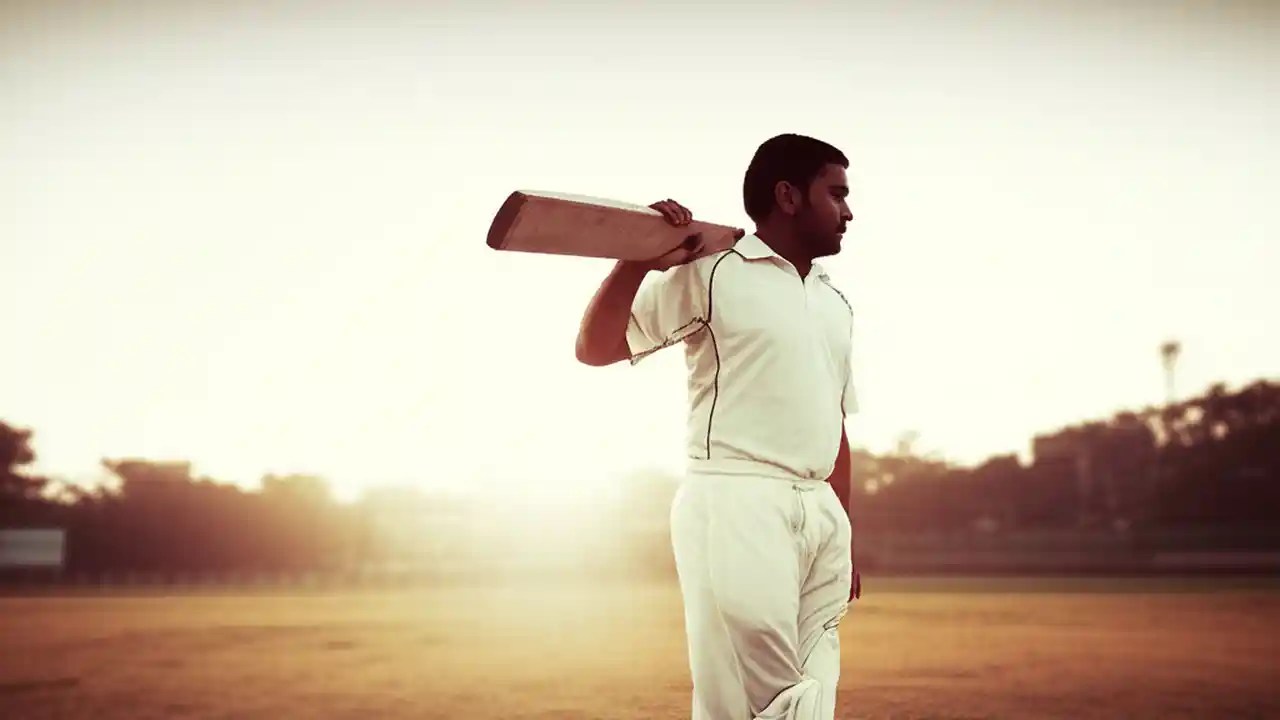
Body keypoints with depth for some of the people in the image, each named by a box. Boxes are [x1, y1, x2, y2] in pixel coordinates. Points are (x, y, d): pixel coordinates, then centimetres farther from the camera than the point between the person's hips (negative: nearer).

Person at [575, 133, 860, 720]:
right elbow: (594, 348, -5)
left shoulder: (835, 303, 19)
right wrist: (639, 259, -18)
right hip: (736, 505, -7)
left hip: (821, 512, 7)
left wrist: (846, 536, 19)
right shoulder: (709, 273, -1)